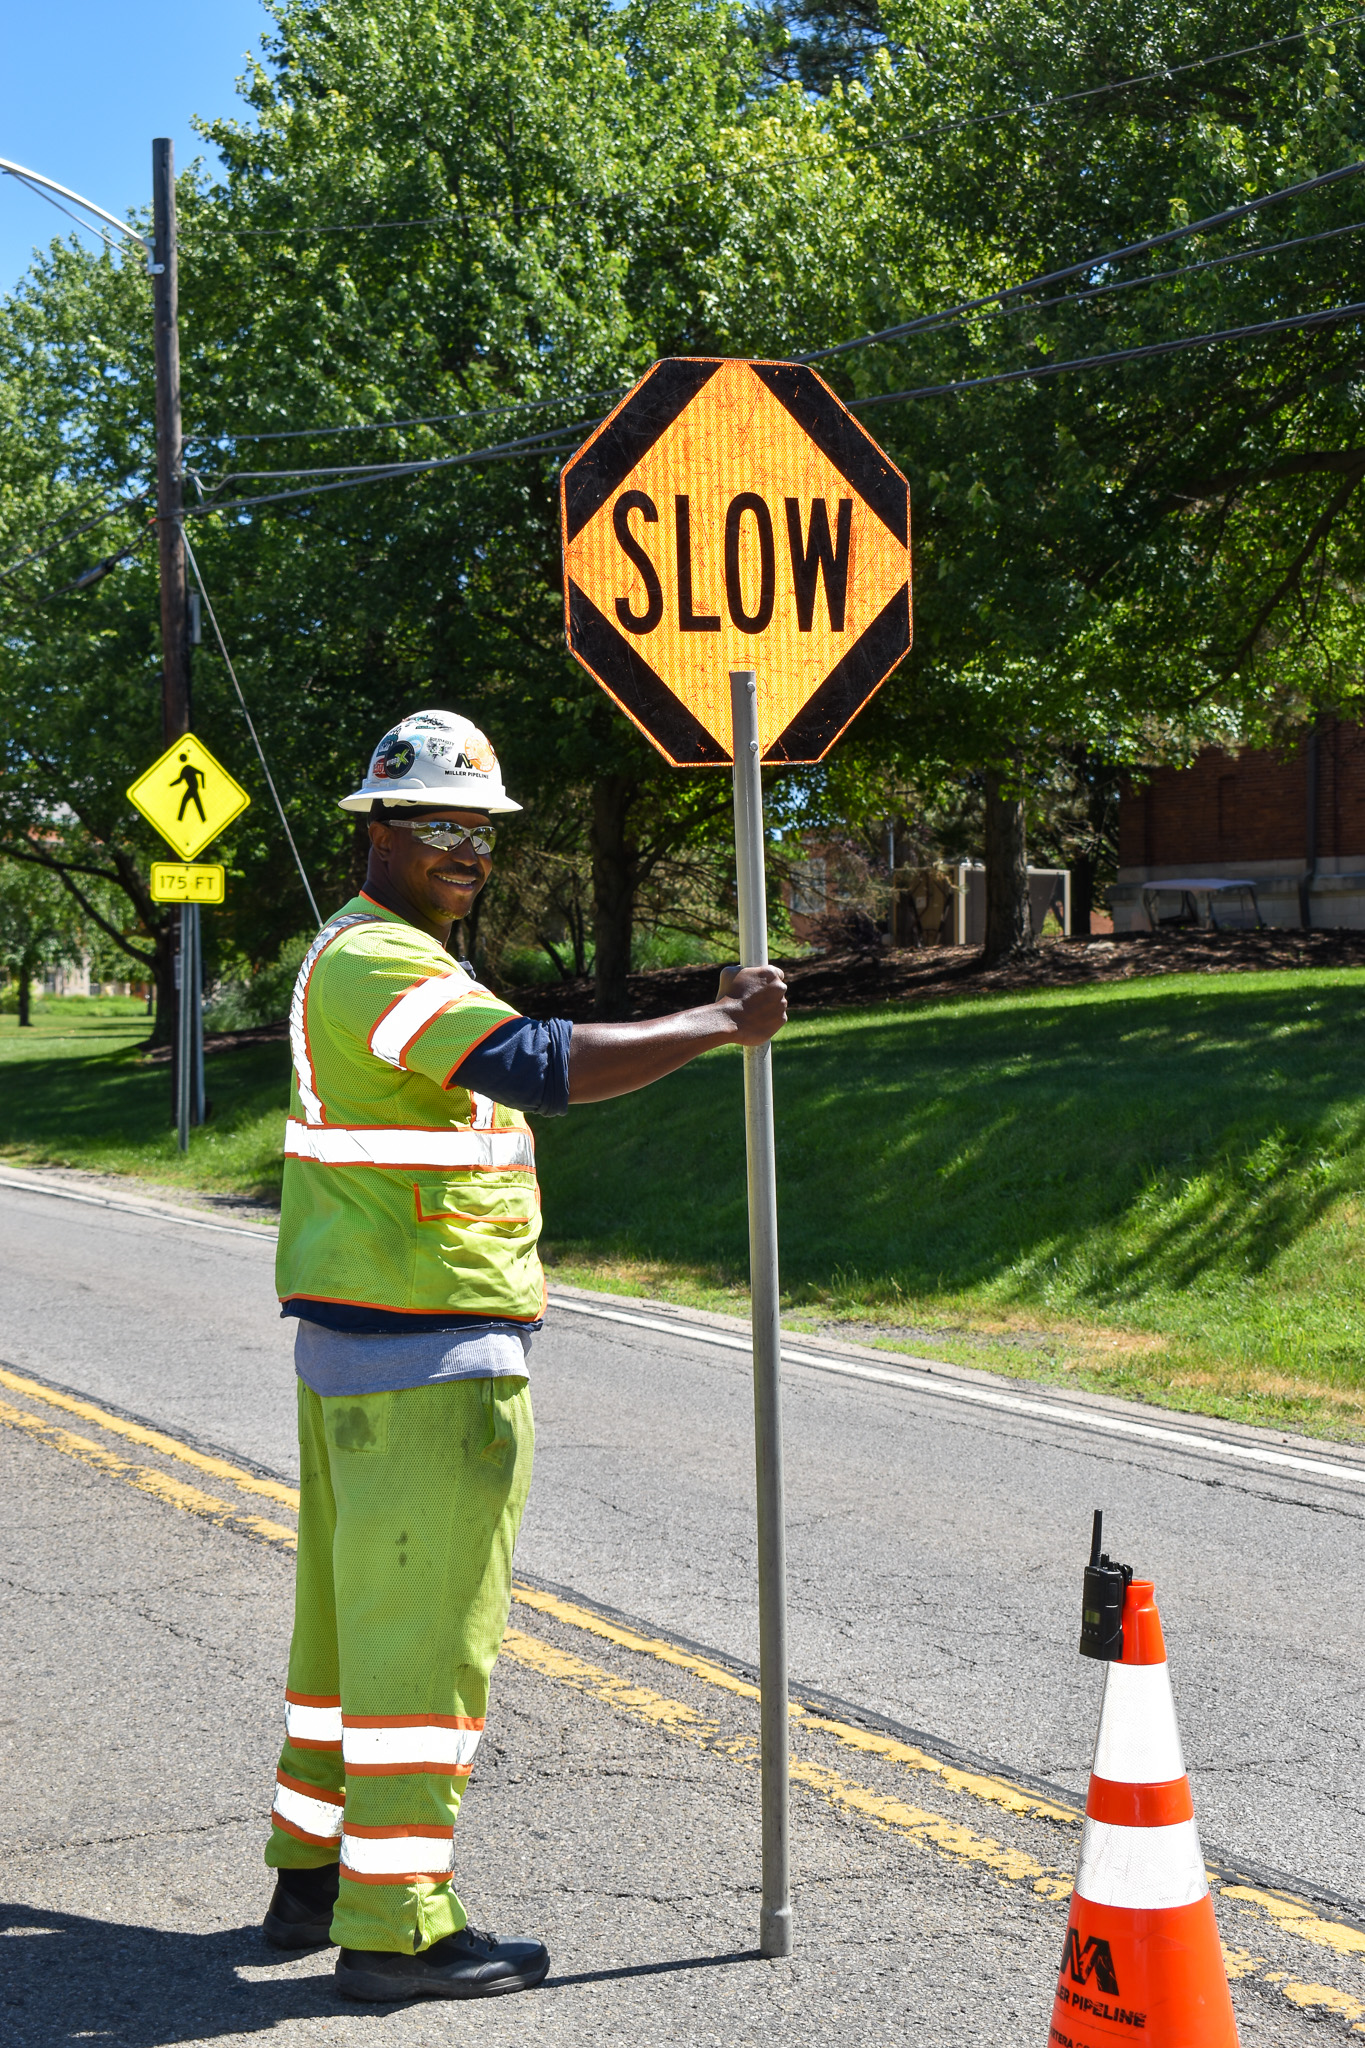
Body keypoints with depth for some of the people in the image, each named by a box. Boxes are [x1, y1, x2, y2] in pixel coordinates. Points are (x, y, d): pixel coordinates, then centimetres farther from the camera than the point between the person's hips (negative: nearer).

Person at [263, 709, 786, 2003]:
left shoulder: (363, 954, 18)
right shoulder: (381, 963, -17)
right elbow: (544, 1067, -29)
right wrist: (719, 1027, -23)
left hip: (353, 1334, 11)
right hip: (424, 1348, -11)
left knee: (353, 1606, 17)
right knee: (423, 1619, -7)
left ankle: (312, 1870, 26)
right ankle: (394, 1924, -2)